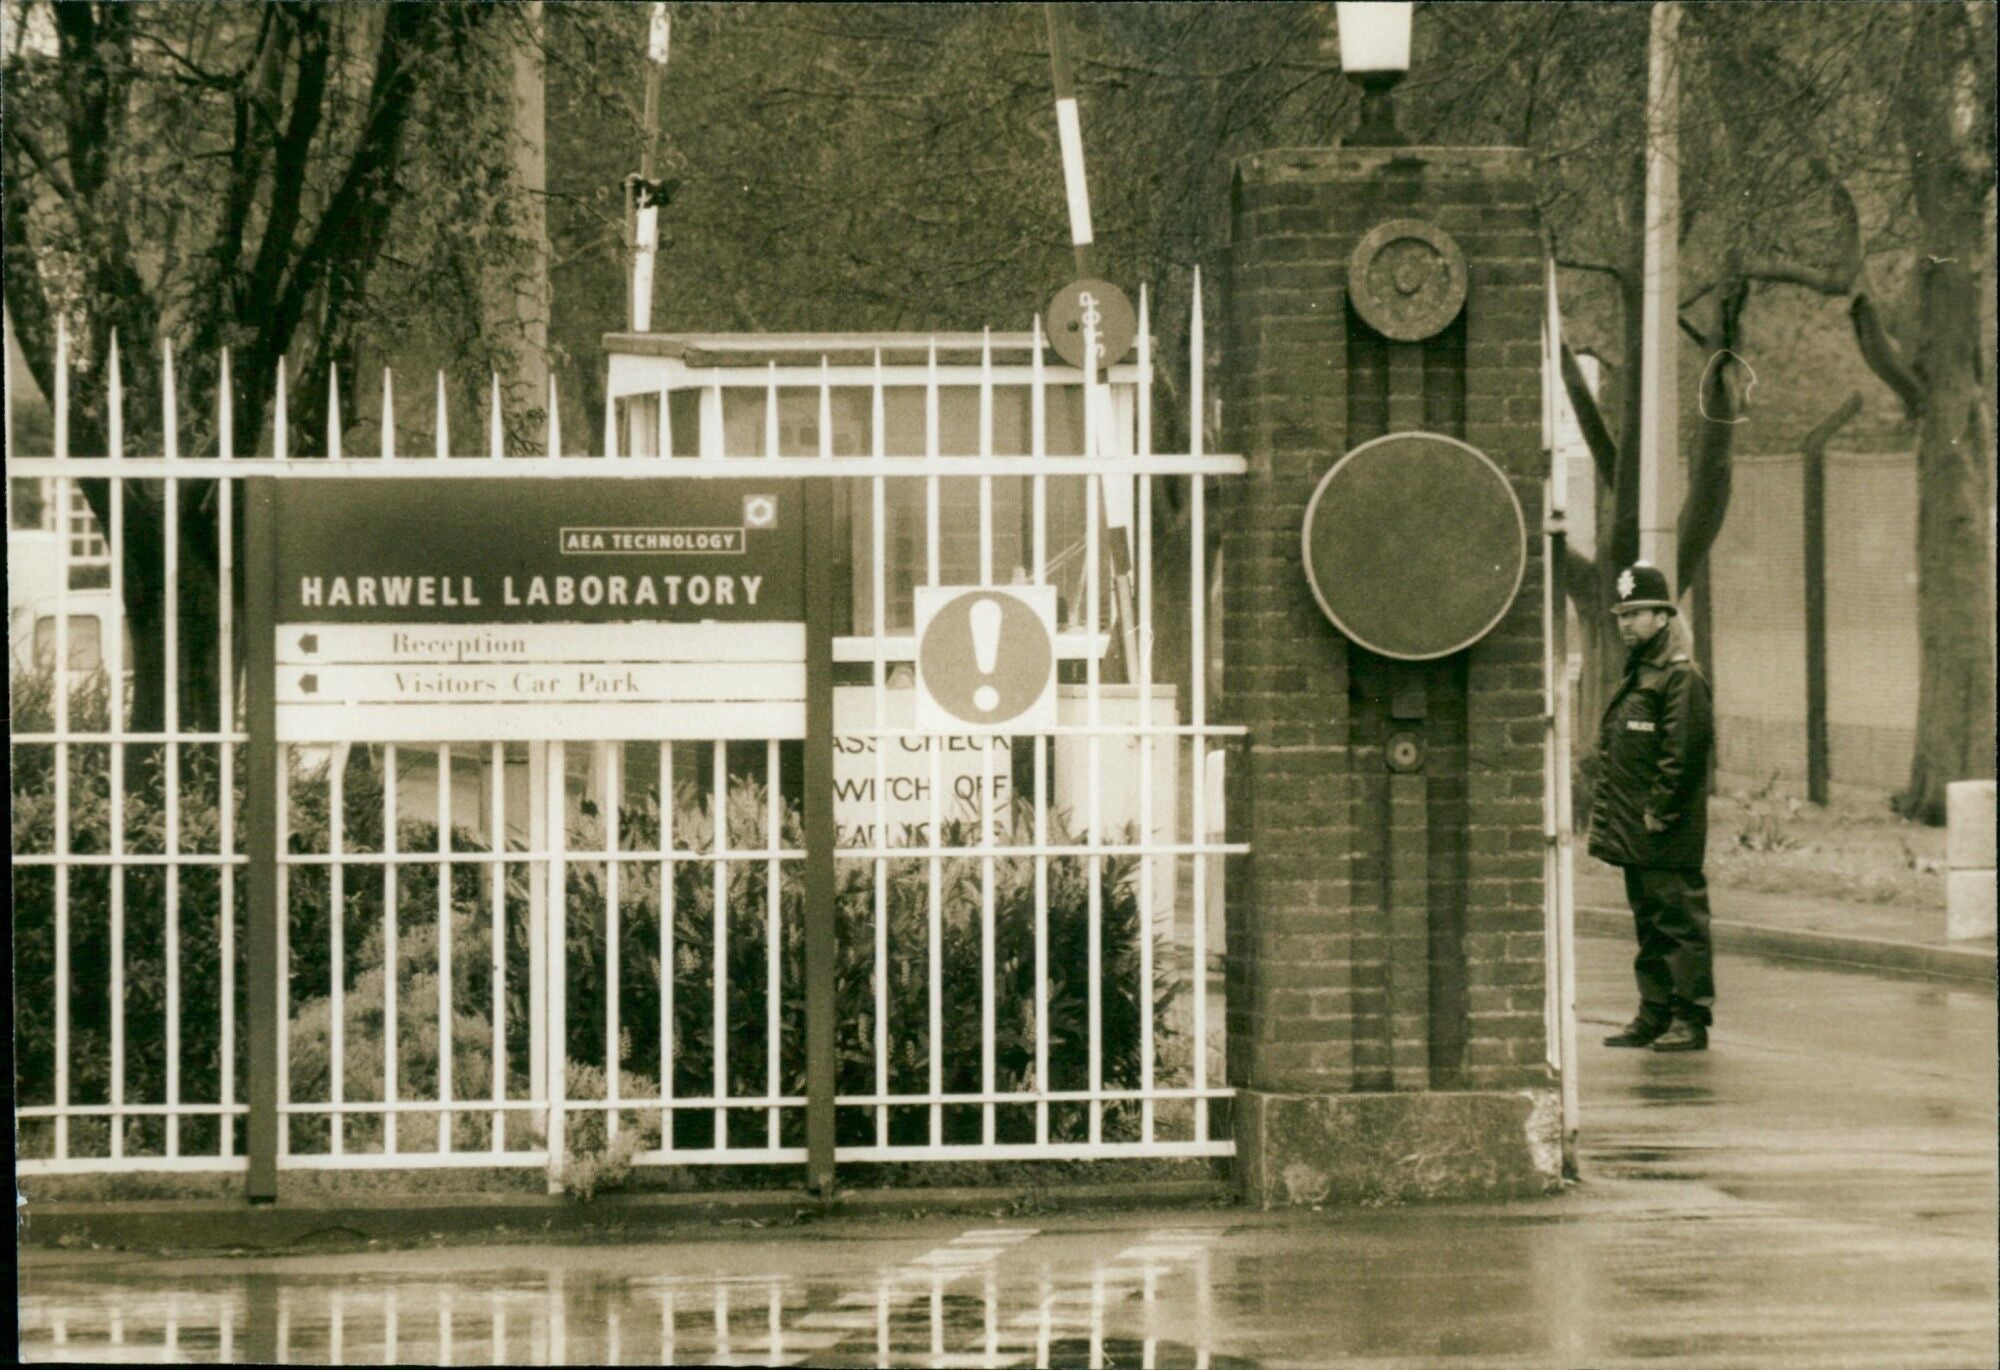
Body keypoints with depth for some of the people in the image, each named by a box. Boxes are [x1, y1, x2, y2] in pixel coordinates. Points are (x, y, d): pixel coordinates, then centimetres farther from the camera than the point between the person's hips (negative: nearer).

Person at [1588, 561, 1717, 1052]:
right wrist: (1610, 817, 17)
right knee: (1649, 924, 13)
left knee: (1679, 922, -6)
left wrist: (1659, 813, -18)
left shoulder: (1680, 676, -13)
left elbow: (1686, 751, -20)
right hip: (1634, 835, 10)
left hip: (1668, 840, -10)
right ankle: (1655, 1016, 19)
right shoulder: (1636, 674, 18)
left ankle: (1691, 1021, -4)